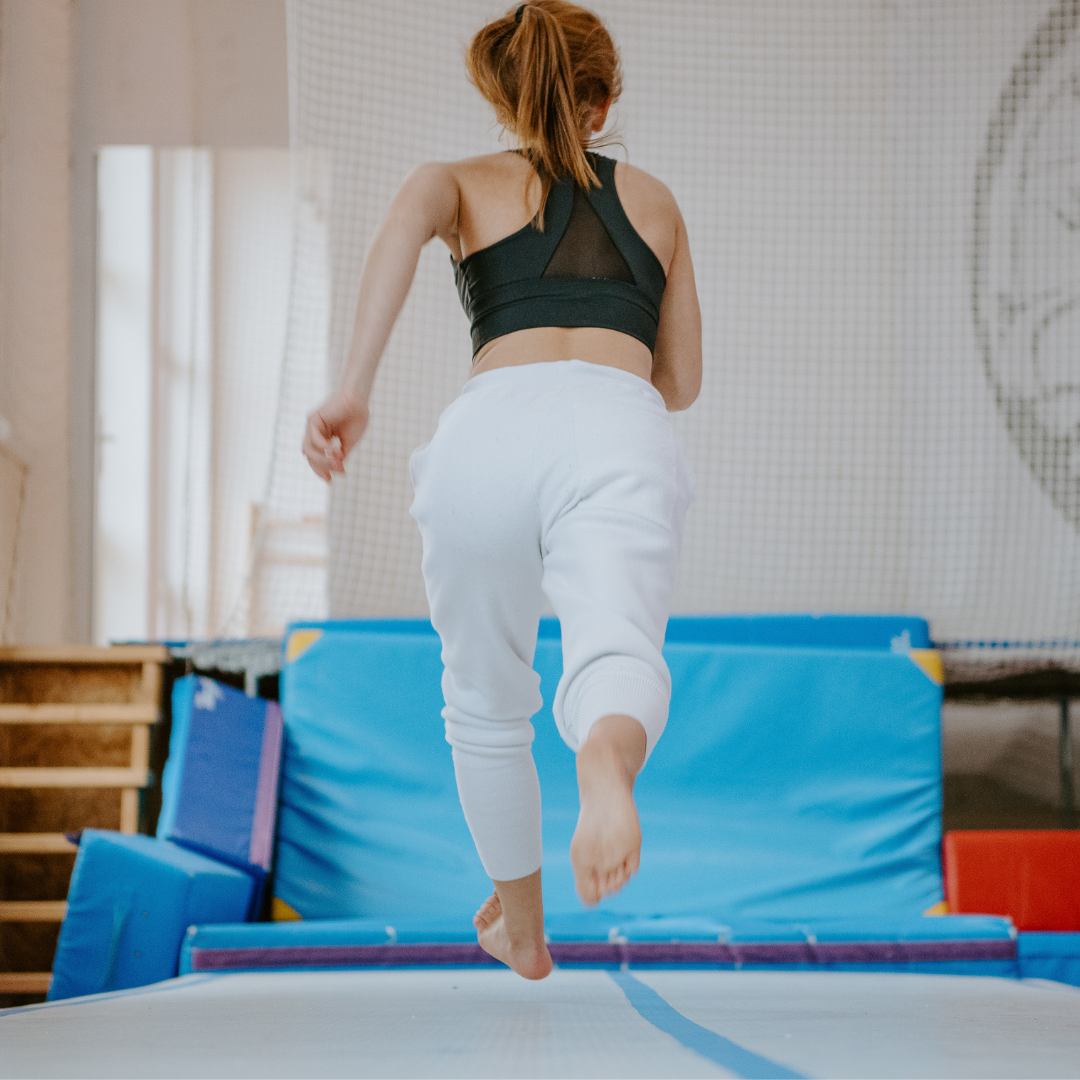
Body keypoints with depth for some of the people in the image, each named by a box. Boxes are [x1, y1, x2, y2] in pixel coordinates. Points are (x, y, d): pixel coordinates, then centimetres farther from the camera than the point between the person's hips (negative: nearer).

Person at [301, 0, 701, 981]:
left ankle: (522, 928, 37)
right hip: (621, 426, 0)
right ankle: (606, 757, -60)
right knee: (616, 657, -23)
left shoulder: (464, 184, 23)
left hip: (494, 423, 0)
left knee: (486, 701, 21)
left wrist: (352, 390, -13)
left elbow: (405, 223, -4)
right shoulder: (654, 200, 30)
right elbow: (683, 382, 34)